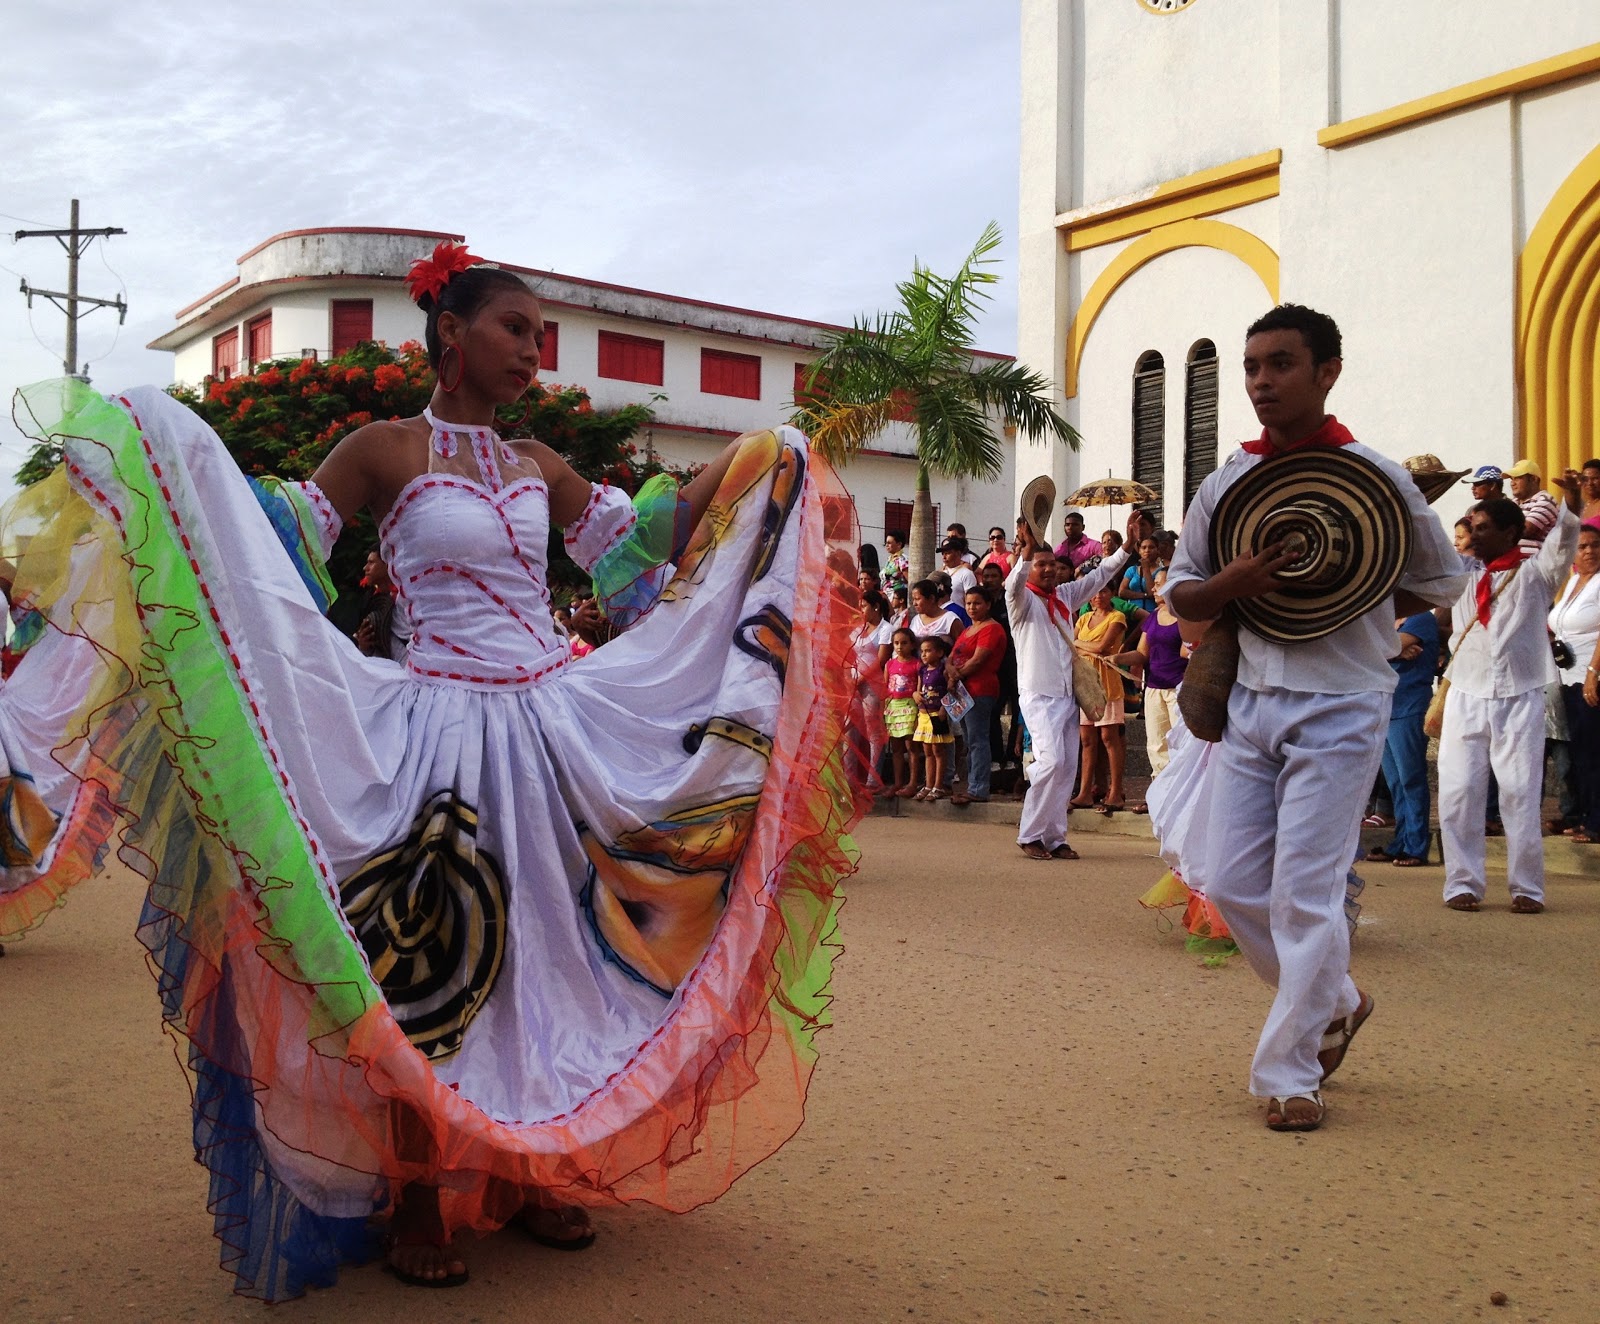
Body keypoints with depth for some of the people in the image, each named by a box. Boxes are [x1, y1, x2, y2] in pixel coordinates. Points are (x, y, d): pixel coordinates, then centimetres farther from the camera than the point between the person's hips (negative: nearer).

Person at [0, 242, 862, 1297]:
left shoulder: (537, 468, 13)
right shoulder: (384, 452, -1)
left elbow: (636, 542, 19)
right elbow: (269, 546, -2)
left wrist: (746, 470, 14)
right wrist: (154, 437, -11)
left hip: (557, 723, 5)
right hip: (438, 736, -5)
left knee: (540, 952, 9)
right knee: (424, 965, -1)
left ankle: (532, 1171, 25)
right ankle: (414, 1199, 16)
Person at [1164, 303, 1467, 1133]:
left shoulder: (1373, 475, -4)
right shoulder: (1225, 483, 6)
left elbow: (1442, 580, 8)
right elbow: (1181, 596, 10)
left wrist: (1343, 616, -2)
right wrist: (1234, 584, -11)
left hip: (1338, 709, -5)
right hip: (1250, 701, 5)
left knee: (1305, 893, -6)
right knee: (1233, 886, 6)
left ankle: (1290, 1073, 7)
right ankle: (1335, 1002, 30)